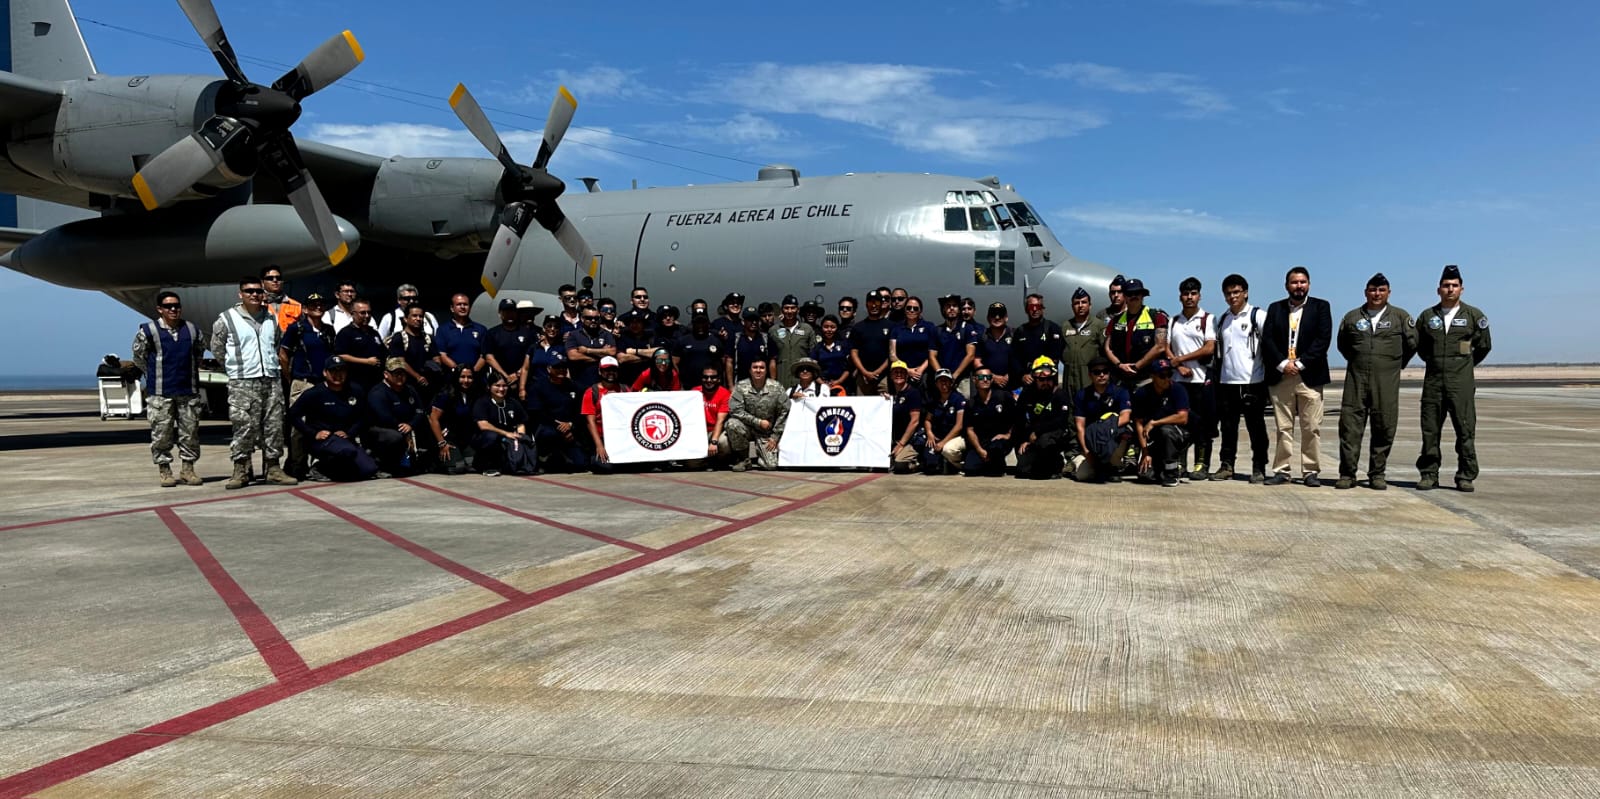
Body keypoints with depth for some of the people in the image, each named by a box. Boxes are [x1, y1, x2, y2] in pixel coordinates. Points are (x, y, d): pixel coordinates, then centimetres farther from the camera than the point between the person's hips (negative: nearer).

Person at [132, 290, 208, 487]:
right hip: (160, 393, -3)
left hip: (188, 390, 3)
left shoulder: (192, 330, 6)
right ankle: (165, 471, 9)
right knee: (161, 433, 0)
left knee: (190, 431, 5)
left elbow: (200, 350, 23)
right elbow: (139, 356, 7)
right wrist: (154, 374, 10)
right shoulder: (148, 331, -4)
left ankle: (188, 469, 15)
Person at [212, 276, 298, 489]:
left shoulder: (271, 319, 14)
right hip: (242, 383, -4)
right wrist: (237, 366, 12)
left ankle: (273, 468, 10)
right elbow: (217, 348, 8)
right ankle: (240, 471, 0)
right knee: (244, 427, -7)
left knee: (274, 426, 4)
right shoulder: (227, 319, 0)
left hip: (271, 379, 4)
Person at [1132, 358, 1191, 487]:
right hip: (1152, 440, 2)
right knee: (1145, 473, -18)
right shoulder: (1141, 394, -5)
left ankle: (1172, 473, -18)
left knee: (1166, 430, -36)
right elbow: (1139, 424, -6)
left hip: (1178, 436, -2)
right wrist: (1145, 452, -13)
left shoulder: (1177, 390, -10)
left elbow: (1183, 418, -20)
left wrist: (1154, 423, -20)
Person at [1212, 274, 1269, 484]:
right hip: (1227, 382, 5)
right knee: (1228, 426, 8)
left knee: (1256, 427, 1)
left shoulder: (1258, 316, -2)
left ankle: (1259, 469, 7)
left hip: (1253, 382, -5)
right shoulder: (1222, 320, 16)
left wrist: (1269, 375, -9)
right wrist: (1216, 378, 16)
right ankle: (1226, 466, 15)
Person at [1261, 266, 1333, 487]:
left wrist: (1300, 364, -11)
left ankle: (1311, 471, 5)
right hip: (1280, 376, 2)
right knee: (1283, 427, 4)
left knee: (1311, 428, -1)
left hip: (1309, 376, -2)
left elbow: (1323, 339, -4)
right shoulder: (1275, 308, 13)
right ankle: (1281, 471, 8)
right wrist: (1282, 364, -10)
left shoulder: (1321, 307, 7)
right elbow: (1267, 339, 4)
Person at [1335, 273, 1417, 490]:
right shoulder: (1352, 317, 9)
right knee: (1350, 426, -4)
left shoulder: (1400, 316, 5)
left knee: (1384, 428, 1)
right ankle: (1347, 474, 1)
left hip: (1386, 381, 0)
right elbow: (1342, 344, 21)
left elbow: (1412, 343, 13)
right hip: (1356, 379, 1)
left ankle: (1377, 474, 11)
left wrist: (1396, 364, 15)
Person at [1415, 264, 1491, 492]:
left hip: (1461, 382, -2)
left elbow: (1483, 346, 14)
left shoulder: (1473, 315, 4)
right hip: (1433, 381, 2)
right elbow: (1419, 346, 21)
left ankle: (1465, 477, 3)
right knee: (1430, 430, 2)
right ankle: (1429, 475, 9)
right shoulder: (1427, 316, 9)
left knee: (1465, 430, -3)